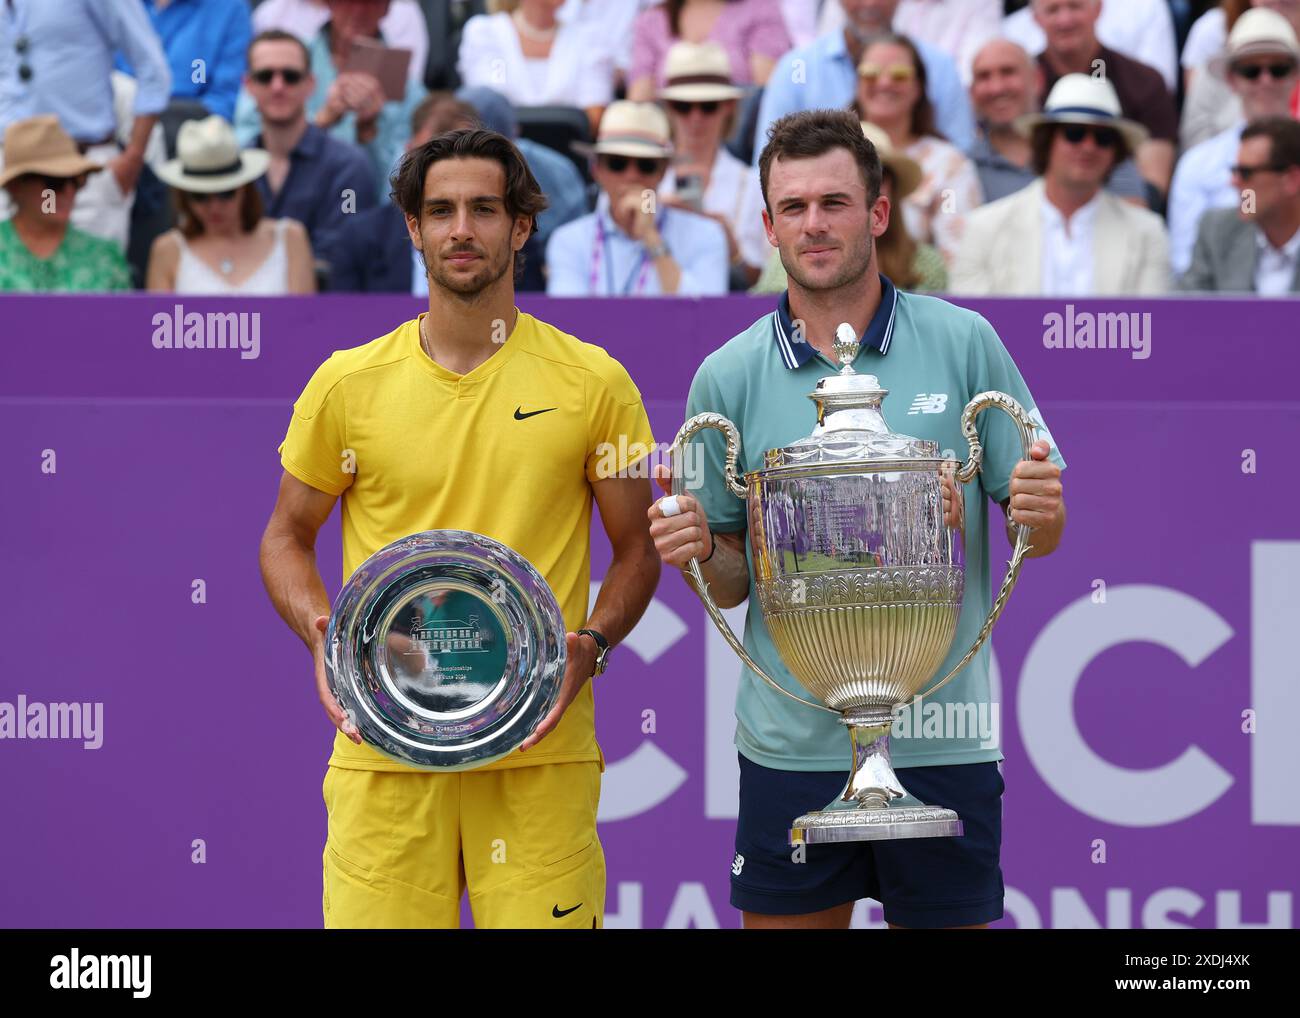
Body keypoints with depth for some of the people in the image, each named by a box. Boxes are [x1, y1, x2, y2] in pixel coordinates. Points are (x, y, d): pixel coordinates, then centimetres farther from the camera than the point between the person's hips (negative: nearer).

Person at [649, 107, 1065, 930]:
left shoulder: (964, 344, 1)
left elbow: (1041, 532, 6)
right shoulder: (729, 377, 3)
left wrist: (1040, 511, -16)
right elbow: (731, 583, 9)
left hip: (940, 745, -1)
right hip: (791, 744, 1)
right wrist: (699, 552, -12)